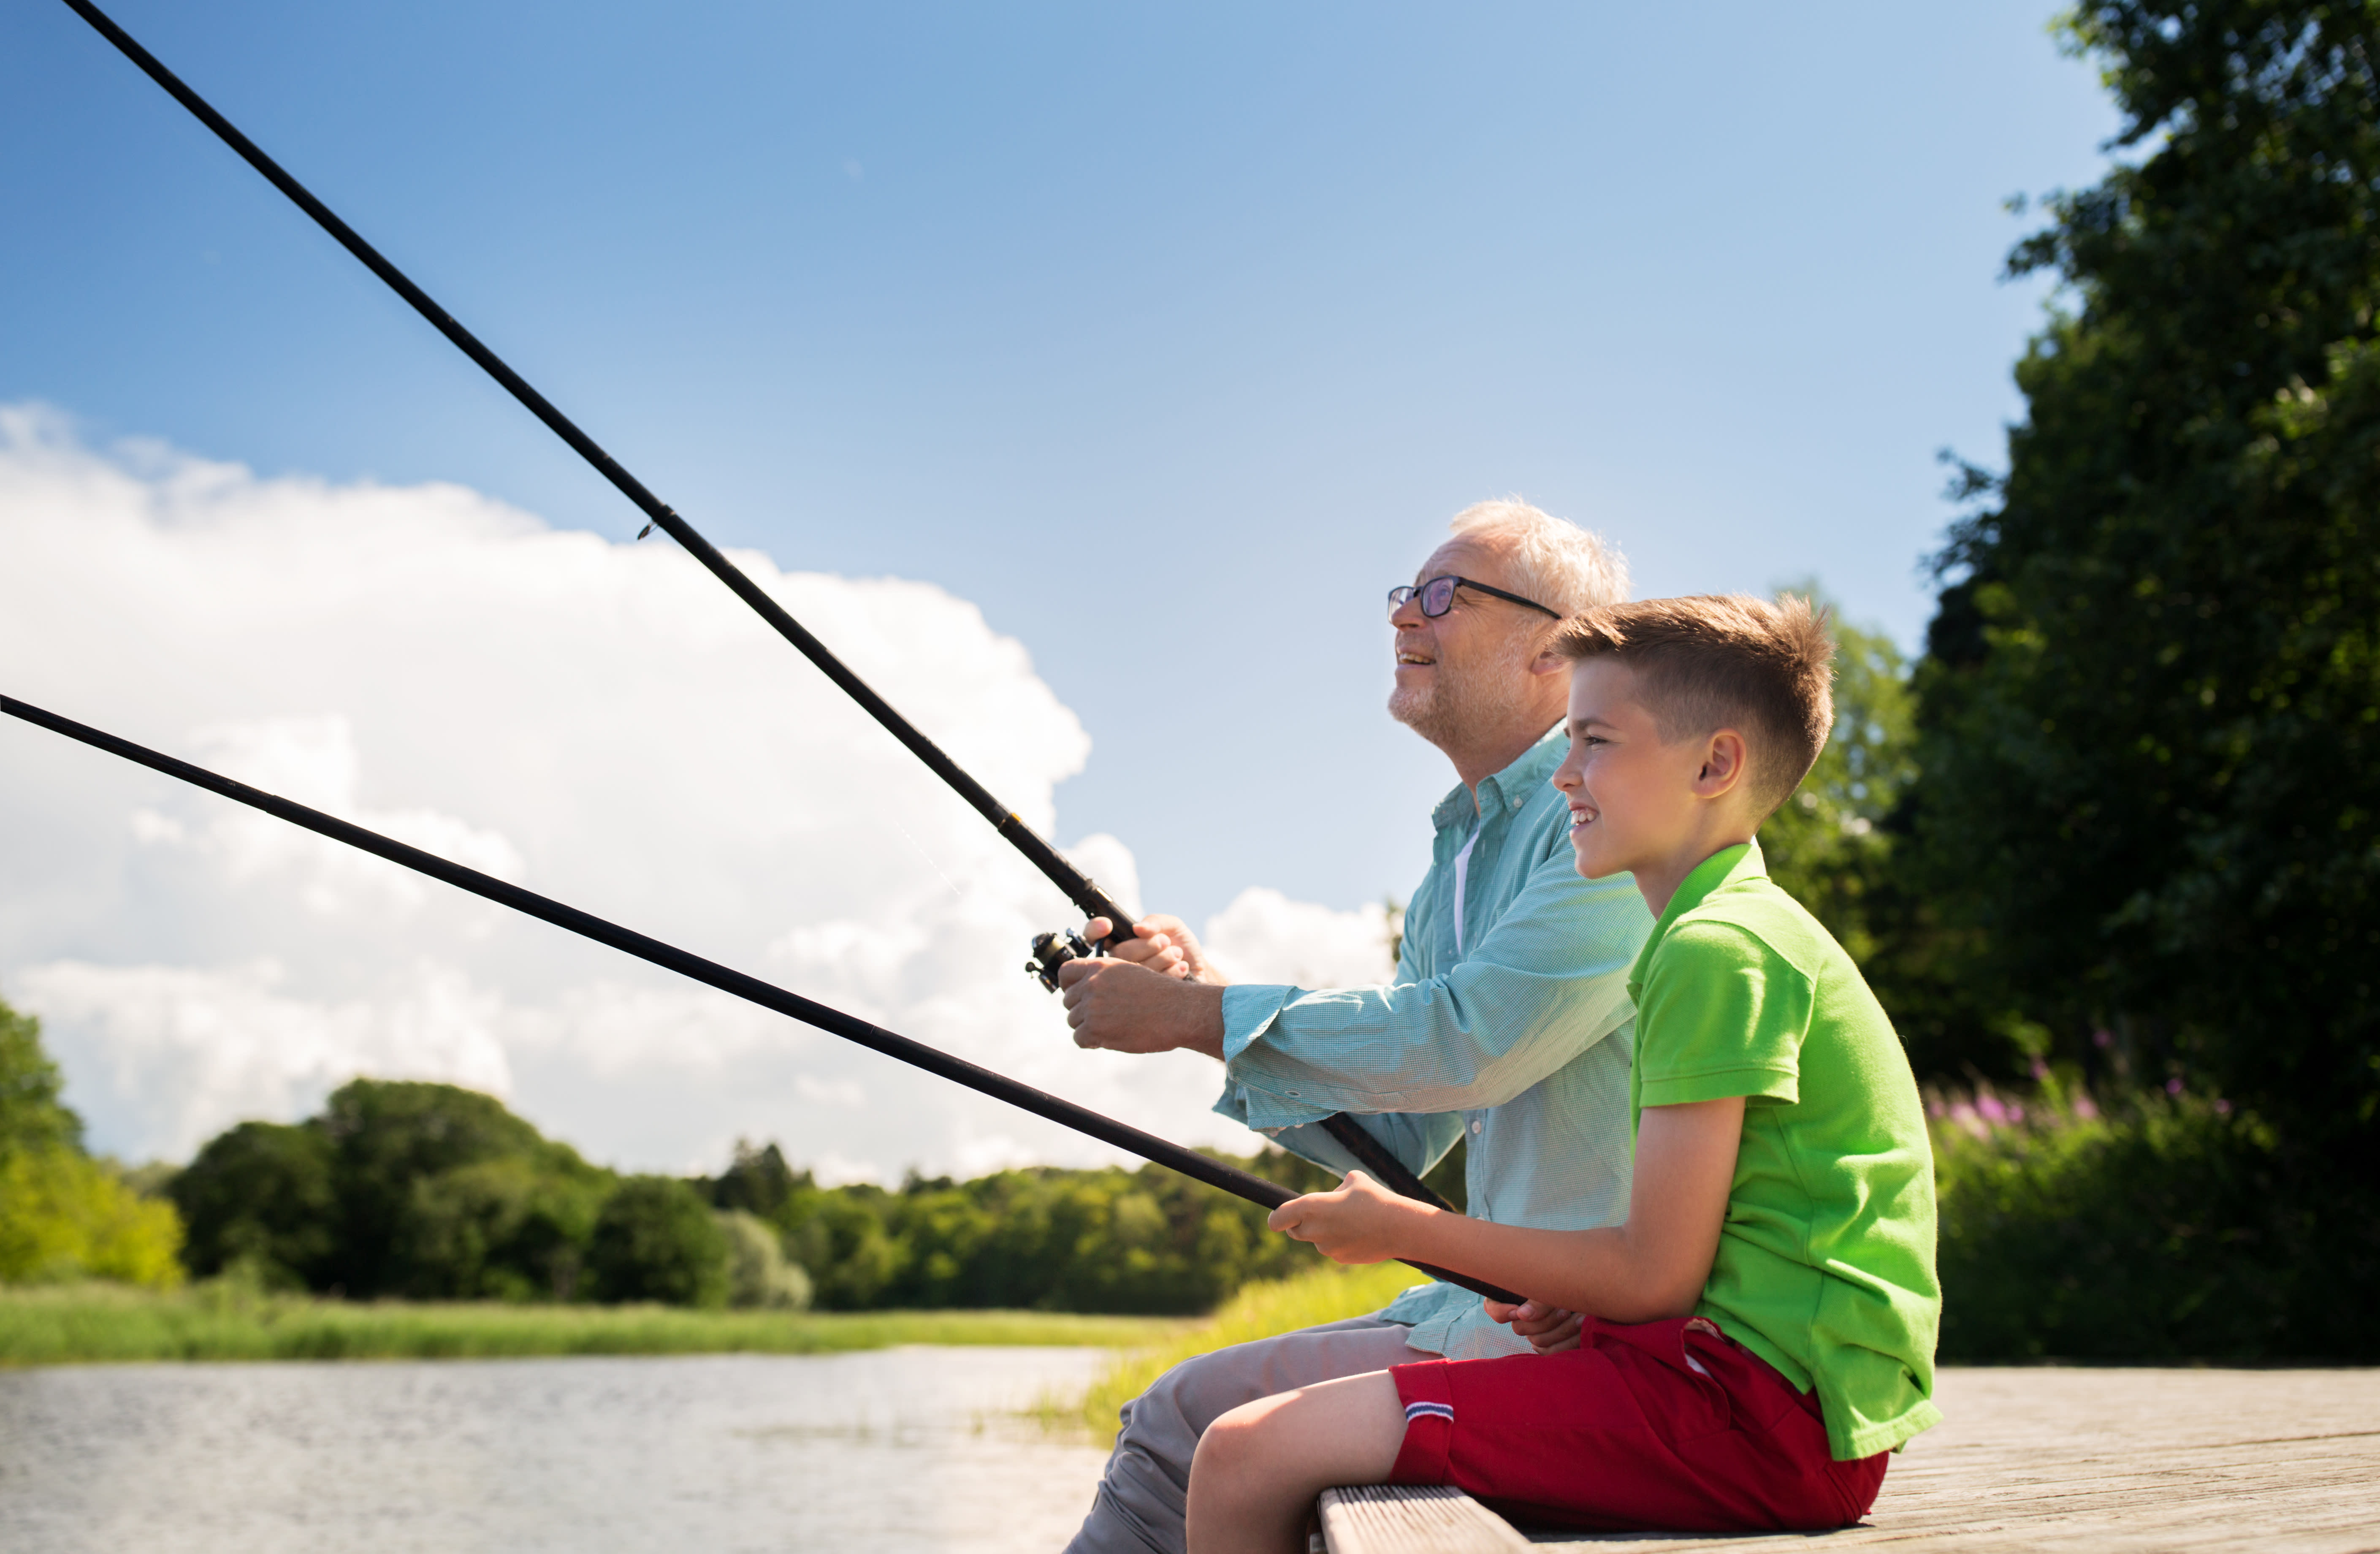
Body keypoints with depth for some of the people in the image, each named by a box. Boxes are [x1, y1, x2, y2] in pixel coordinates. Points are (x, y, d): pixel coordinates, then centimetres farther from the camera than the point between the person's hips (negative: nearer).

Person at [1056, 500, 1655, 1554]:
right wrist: (1203, 993, 2)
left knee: (1185, 1427, -13)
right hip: (1495, 1306, 9)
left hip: (1588, 1337, -9)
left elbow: (1469, 1044, -24)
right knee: (1174, 1420, 6)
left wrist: (1195, 1015, -15)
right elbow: (1392, 1132, 16)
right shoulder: (1461, 855, 17)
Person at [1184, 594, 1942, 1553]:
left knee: (1248, 1458, -17)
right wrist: (1574, 1299, 11)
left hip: (1763, 1403, -11)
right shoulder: (1758, 931, 20)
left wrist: (1407, 1230, -3)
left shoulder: (1720, 948, -12)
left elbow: (1657, 1278, -14)